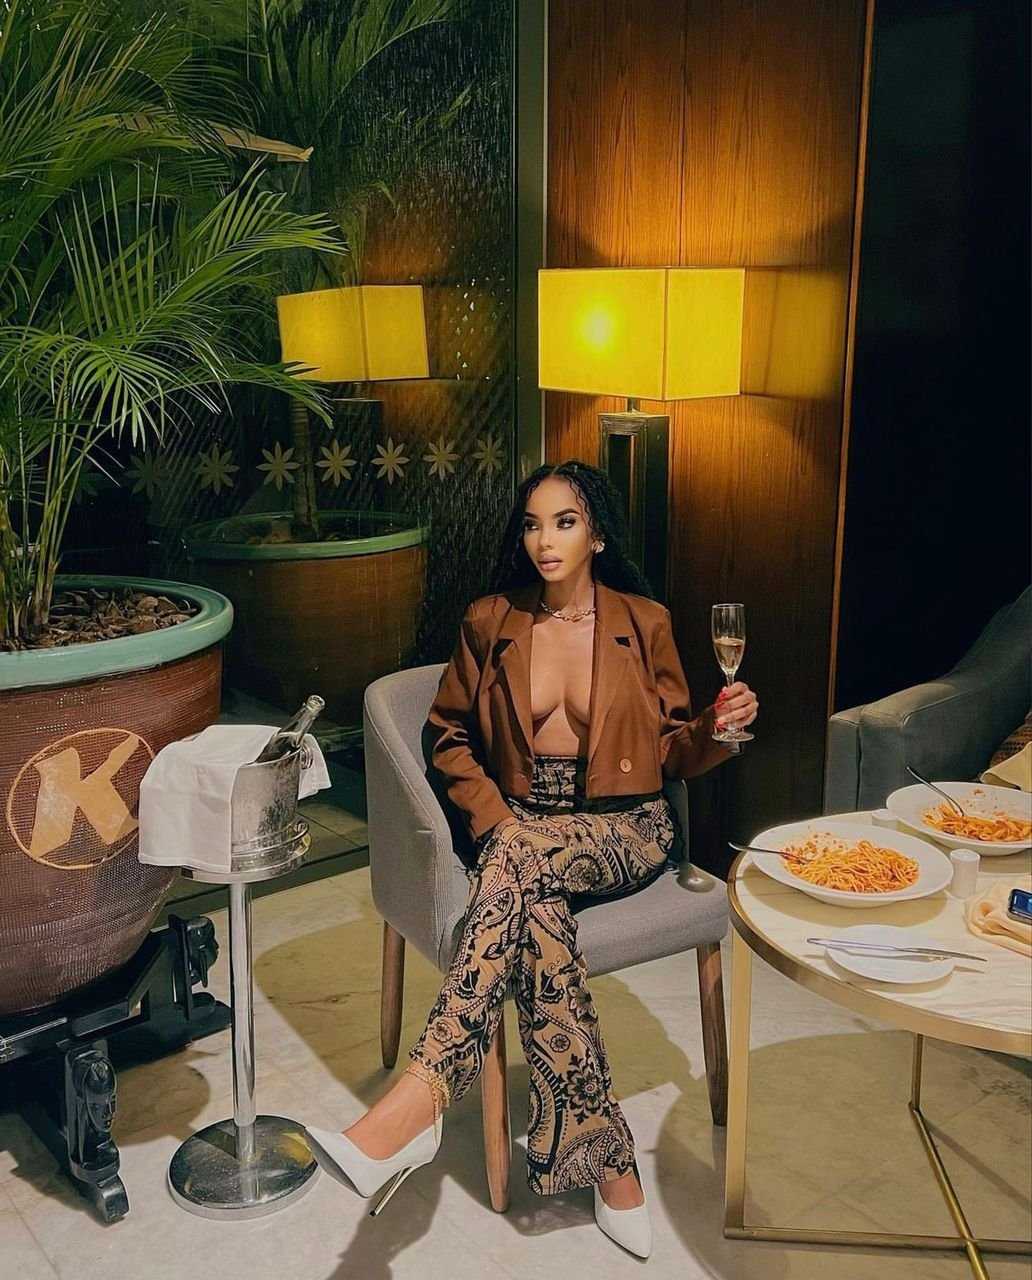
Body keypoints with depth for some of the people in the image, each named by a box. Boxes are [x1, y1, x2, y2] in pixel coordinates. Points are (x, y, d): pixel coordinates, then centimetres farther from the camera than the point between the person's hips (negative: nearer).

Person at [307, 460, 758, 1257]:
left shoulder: (644, 623, 2)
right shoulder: (491, 622, 4)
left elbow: (670, 752, 7)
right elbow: (451, 735, 11)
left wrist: (715, 729, -15)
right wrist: (491, 816, -5)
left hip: (624, 831, -1)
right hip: (520, 827, 2)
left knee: (520, 862, -36)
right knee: (536, 912, -35)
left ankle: (422, 1095, -40)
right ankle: (610, 1167, -28)